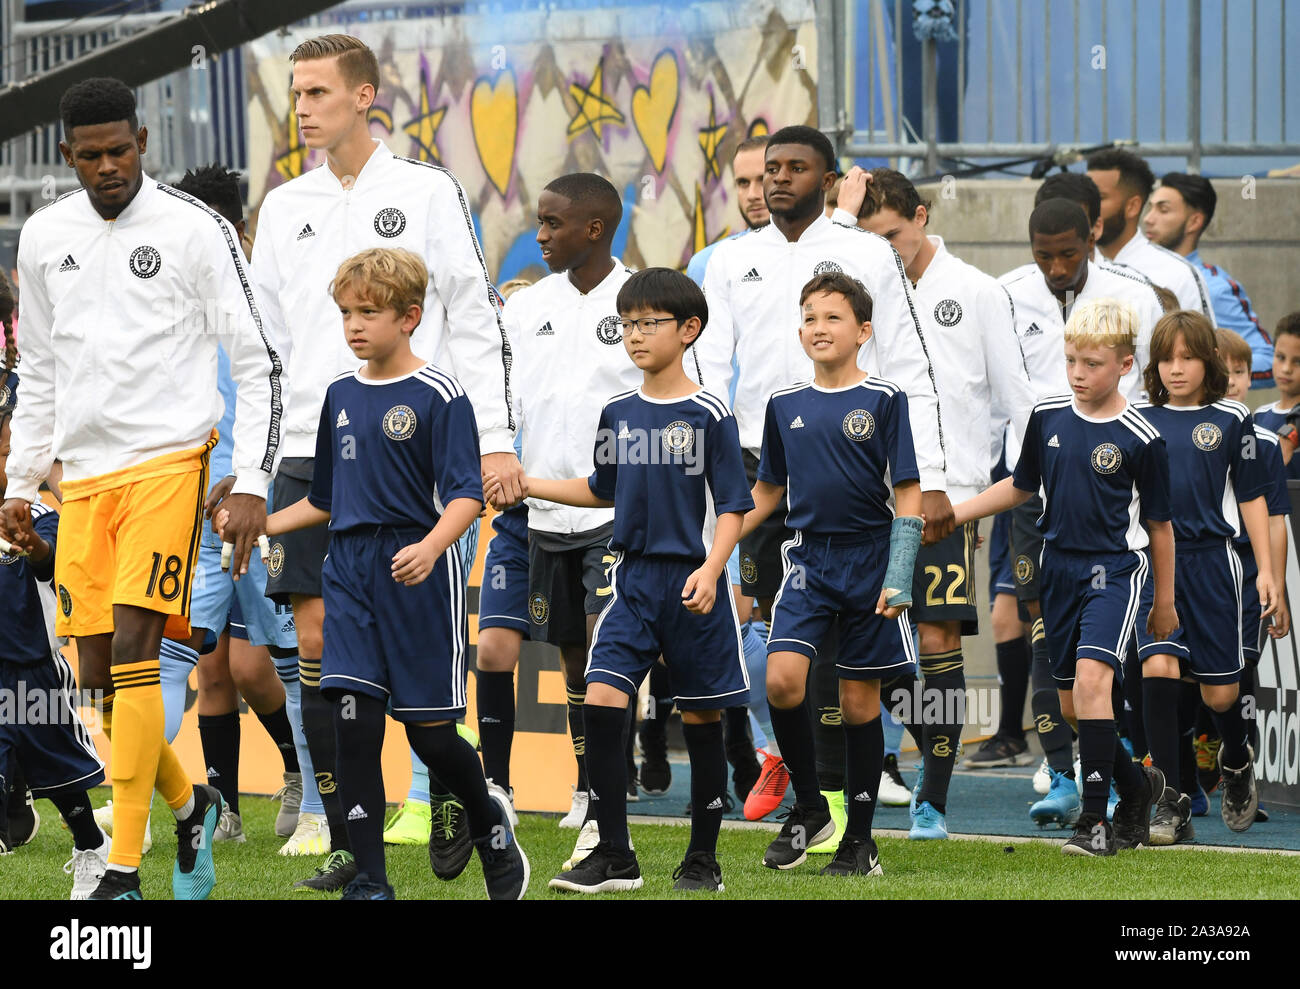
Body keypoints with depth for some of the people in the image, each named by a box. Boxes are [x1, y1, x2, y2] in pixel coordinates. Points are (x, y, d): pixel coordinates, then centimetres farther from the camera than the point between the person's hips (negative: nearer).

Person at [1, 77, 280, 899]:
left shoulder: (196, 230, -4)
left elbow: (258, 364, -3)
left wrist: (253, 483, -11)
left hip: (168, 460, -5)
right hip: (82, 475, 5)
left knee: (132, 649, -16)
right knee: (96, 672, 2)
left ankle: (125, 872, -16)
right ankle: (191, 805, 27)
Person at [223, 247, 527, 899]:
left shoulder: (439, 396, -7)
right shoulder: (341, 396, 13)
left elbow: (466, 496, -13)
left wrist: (430, 547, -30)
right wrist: (255, 526, 14)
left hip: (419, 576, -5)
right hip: (349, 570, 5)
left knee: (430, 733, -1)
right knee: (354, 722, -5)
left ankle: (490, 820, 28)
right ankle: (369, 881, -2)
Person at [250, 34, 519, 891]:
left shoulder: (429, 193, 1)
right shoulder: (284, 208, 12)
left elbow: (478, 322, 1)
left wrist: (496, 441, -5)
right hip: (309, 454, 4)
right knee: (318, 641, -2)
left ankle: (451, 789, 17)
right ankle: (348, 841, 3)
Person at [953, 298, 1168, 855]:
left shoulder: (1140, 439, -9)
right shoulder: (1048, 417, 3)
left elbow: (1158, 523, 0)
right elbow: (1021, 487, 18)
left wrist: (1164, 601, 6)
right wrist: (950, 515, 12)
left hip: (1114, 569, -6)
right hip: (1059, 569, 6)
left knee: (1091, 679, -23)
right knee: (1072, 704, 7)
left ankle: (1095, 818, -18)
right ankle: (1137, 787, 31)